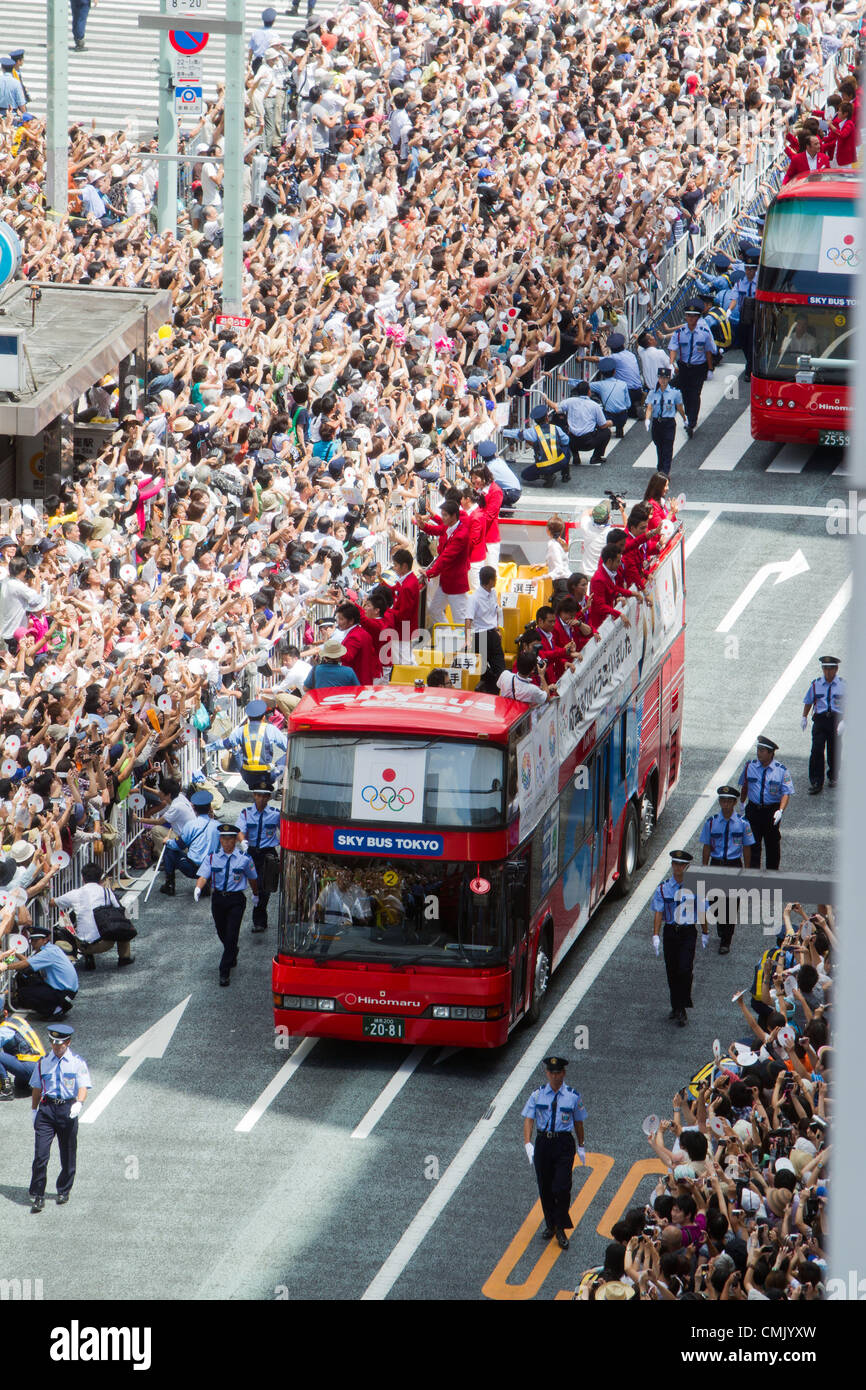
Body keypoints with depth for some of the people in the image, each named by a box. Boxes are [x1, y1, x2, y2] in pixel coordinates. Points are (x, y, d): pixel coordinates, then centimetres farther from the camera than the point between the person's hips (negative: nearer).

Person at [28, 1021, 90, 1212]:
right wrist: (34, 1110, 15)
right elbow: (36, 1087, 19)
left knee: (68, 1155, 8)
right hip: (46, 1109, 1)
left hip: (68, 1110, -1)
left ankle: (63, 1192, 26)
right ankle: (37, 1196, -5)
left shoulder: (77, 1062, 1)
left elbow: (83, 1087, -7)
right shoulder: (43, 1062, 10)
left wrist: (79, 1103, -25)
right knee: (40, 1154, -9)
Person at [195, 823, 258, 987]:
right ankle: (232, 956, 46)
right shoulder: (212, 857, -2)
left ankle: (224, 972, -5)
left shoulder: (244, 858, -5)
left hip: (236, 900, -2)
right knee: (222, 934, 16)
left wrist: (255, 895, 23)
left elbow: (252, 878, 10)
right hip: (218, 898, 3)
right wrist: (198, 888, -33)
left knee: (231, 935, -9)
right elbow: (203, 876, -12)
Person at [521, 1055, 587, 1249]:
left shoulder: (573, 1096, 0)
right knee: (544, 1188, 10)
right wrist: (528, 1143, -14)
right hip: (543, 1142, 2)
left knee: (562, 1188, -10)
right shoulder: (538, 1094, 2)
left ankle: (560, 1229, 1)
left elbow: (578, 1122, 9)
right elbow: (528, 1119, -2)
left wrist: (581, 1147, 12)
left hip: (564, 1143, -2)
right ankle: (550, 1224, 28)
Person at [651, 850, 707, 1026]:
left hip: (688, 933, -2)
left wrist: (704, 933, 14)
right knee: (672, 971, 9)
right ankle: (676, 1007, 24)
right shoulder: (663, 888, 0)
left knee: (685, 970, -13)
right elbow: (658, 912, -4)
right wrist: (655, 936, -13)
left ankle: (682, 1010, -8)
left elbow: (702, 911, 8)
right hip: (670, 931, 2)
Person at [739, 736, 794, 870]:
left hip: (772, 810, -1)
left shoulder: (781, 770, -10)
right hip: (753, 809, 1)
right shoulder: (750, 766, -2)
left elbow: (786, 793, -10)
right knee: (753, 845, -2)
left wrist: (780, 811, -23)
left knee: (772, 846, 11)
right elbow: (744, 787, 13)